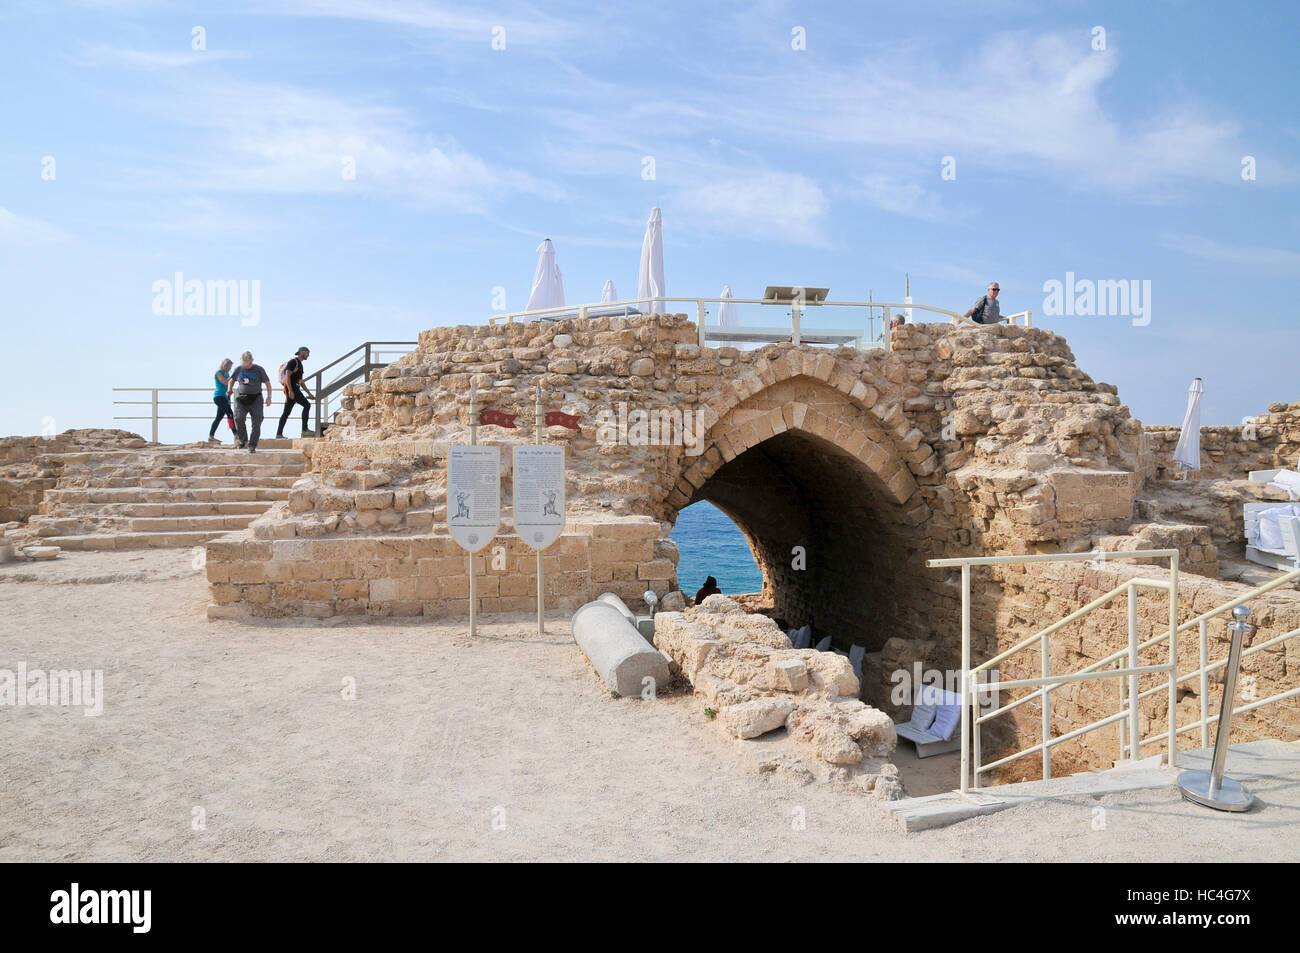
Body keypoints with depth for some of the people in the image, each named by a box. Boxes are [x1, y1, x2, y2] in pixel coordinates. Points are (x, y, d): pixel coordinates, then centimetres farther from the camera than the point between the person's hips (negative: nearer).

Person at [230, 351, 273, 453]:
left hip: (255, 399, -2)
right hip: (241, 399, 2)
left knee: (256, 422, -8)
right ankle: (243, 439, 2)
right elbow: (232, 381, 25)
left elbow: (268, 383, 6)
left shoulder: (259, 370, 1)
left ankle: (252, 445, -2)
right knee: (238, 418, -18)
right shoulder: (238, 369, 9)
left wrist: (269, 397, -2)